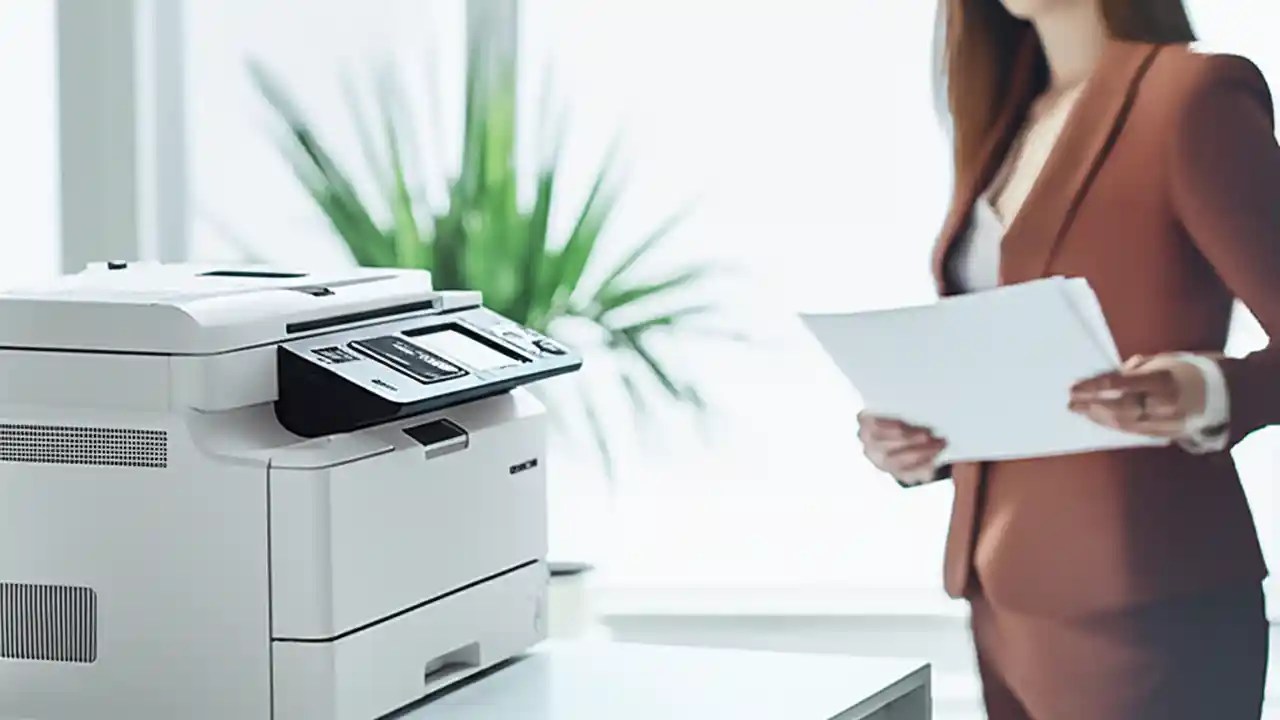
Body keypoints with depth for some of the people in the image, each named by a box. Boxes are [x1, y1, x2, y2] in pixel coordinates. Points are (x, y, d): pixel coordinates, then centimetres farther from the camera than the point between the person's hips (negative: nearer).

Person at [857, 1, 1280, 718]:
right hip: (1006, 598, 7)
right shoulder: (1005, 127, 13)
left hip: (1140, 604, -7)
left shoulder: (1193, 95, -10)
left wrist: (1207, 394, -31)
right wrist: (920, 447, 2)